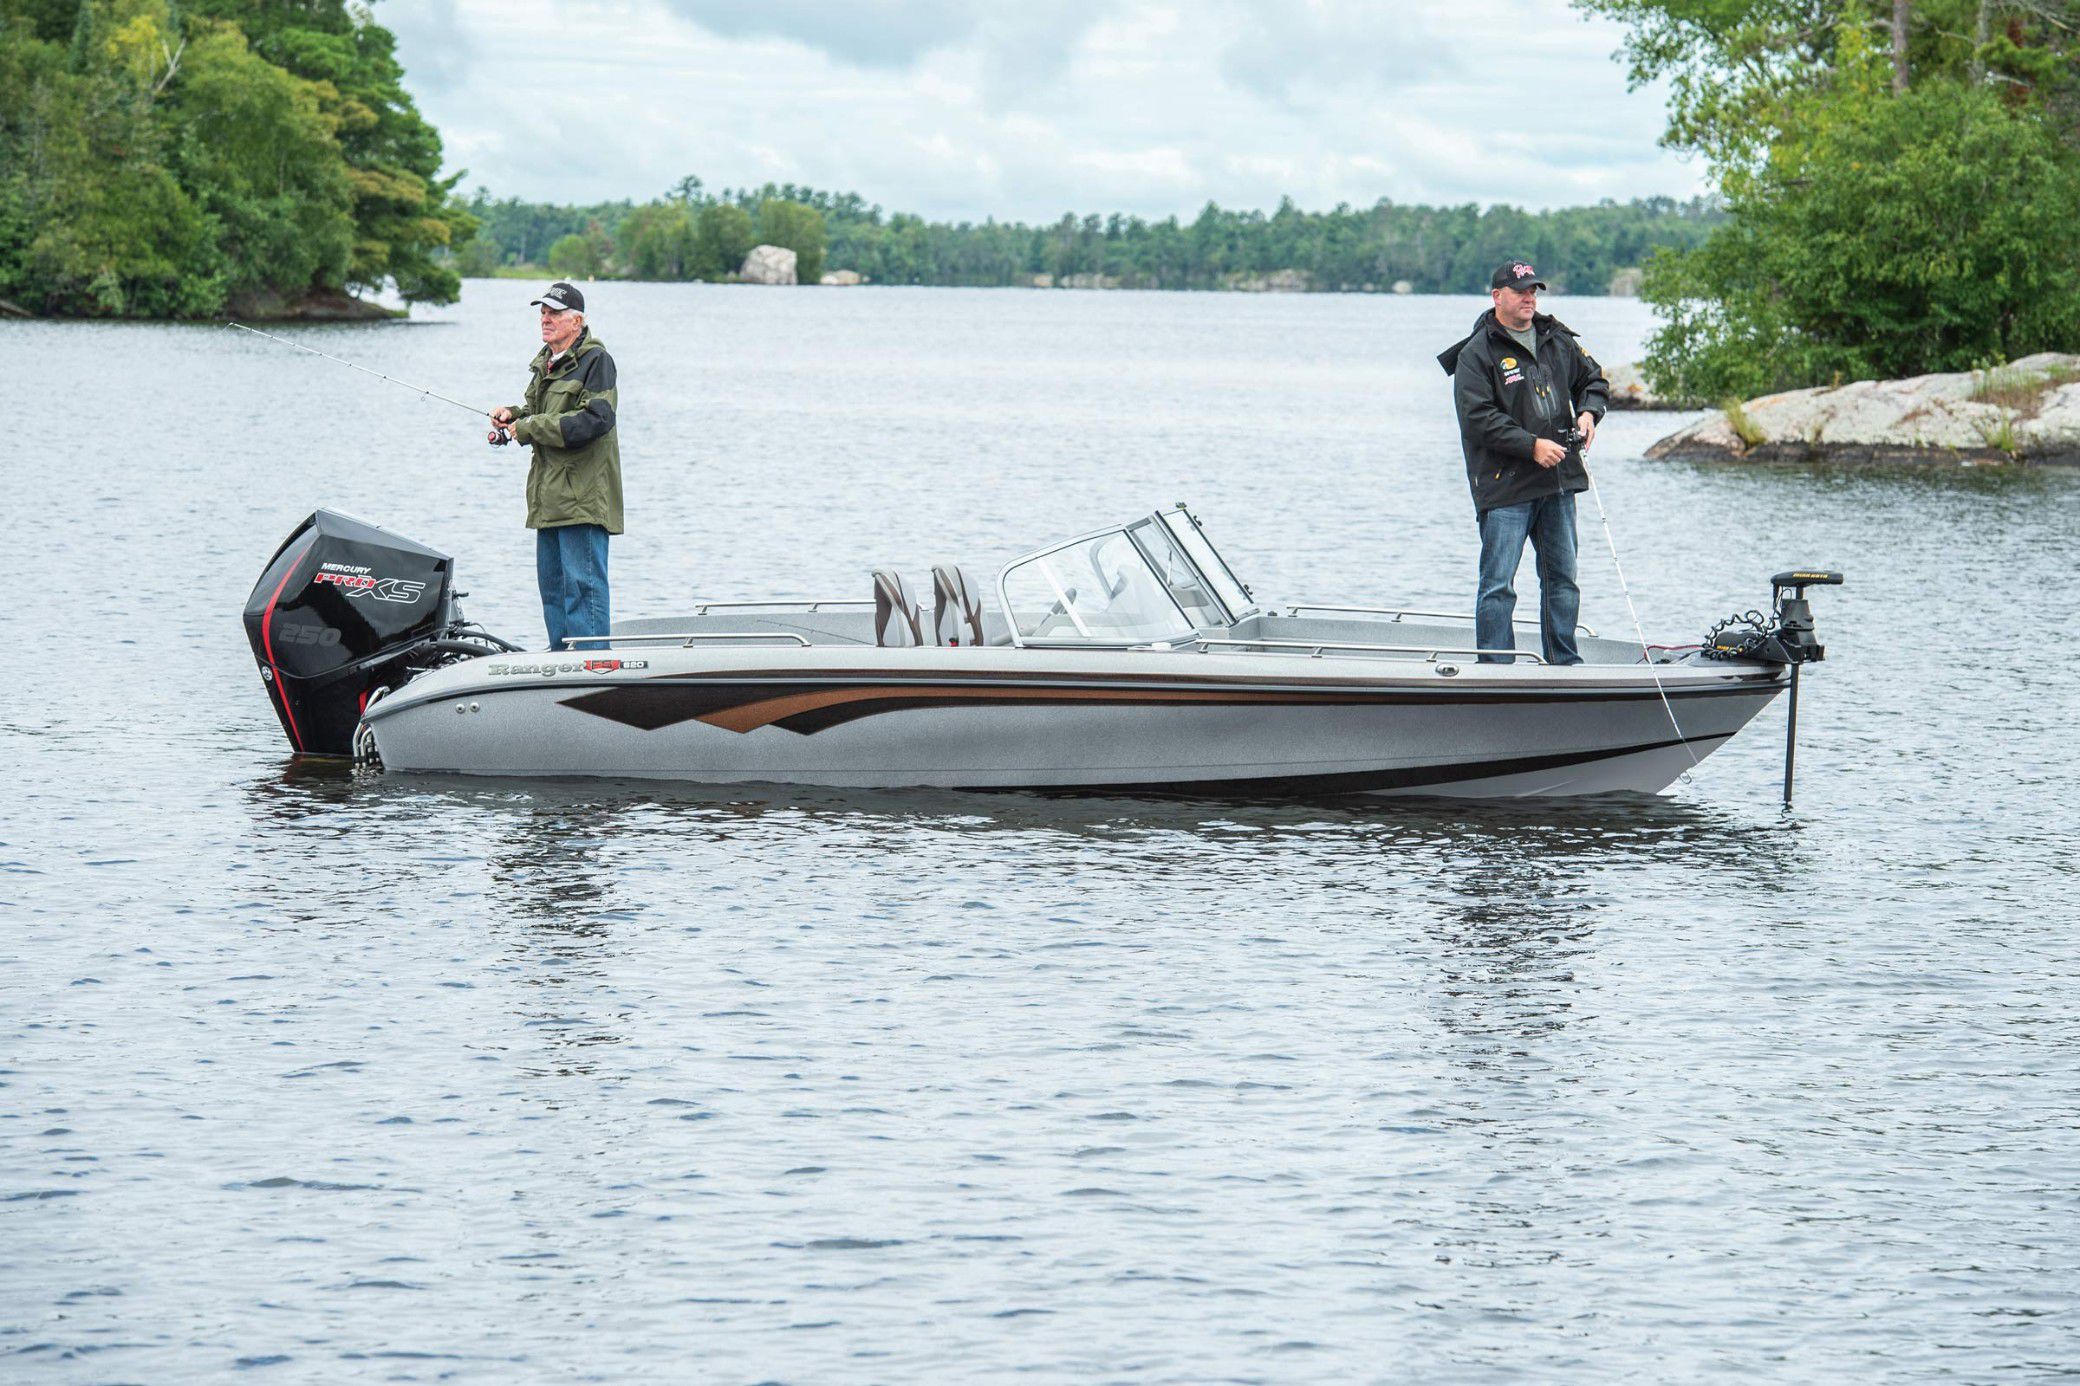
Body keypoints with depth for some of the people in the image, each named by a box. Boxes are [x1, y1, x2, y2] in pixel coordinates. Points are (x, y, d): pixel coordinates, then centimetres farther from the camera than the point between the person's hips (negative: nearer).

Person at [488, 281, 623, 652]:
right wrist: (513, 415, 3)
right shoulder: (544, 361, 17)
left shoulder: (595, 360, -10)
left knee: (583, 583, -11)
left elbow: (594, 420, -21)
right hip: (550, 496, 9)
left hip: (584, 496, -9)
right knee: (552, 584, 13)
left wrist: (528, 427, -16)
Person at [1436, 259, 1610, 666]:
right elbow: (1478, 419, -14)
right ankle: (1495, 670, -3)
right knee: (1498, 584, -7)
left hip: (1558, 480, 6)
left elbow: (1594, 379, 24)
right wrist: (1531, 445, -19)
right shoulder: (1476, 354, -6)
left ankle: (1565, 663, 20)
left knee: (1562, 578, 12)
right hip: (1504, 484, -6)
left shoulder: (1557, 339, 12)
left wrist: (1589, 412, 3)